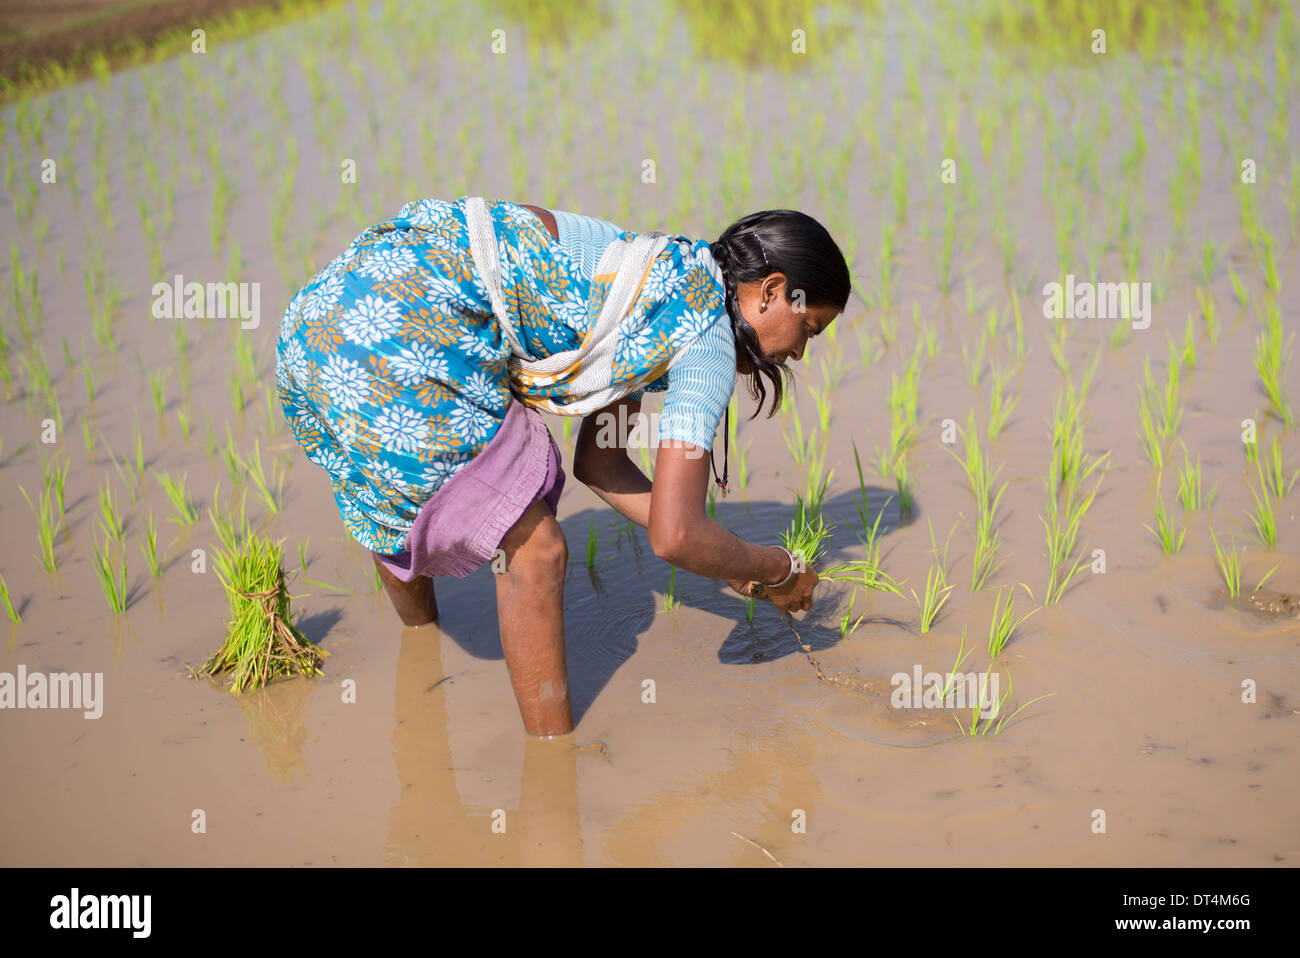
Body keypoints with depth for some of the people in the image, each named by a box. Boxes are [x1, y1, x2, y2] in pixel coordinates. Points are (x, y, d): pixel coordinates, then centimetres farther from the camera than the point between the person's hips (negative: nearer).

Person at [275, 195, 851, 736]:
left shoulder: (666, 286, 21)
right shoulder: (709, 343, -5)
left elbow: (598, 462, 27)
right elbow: (674, 536, -12)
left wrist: (726, 564, 27)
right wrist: (777, 571, 7)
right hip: (401, 337, -10)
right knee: (532, 552, 0)